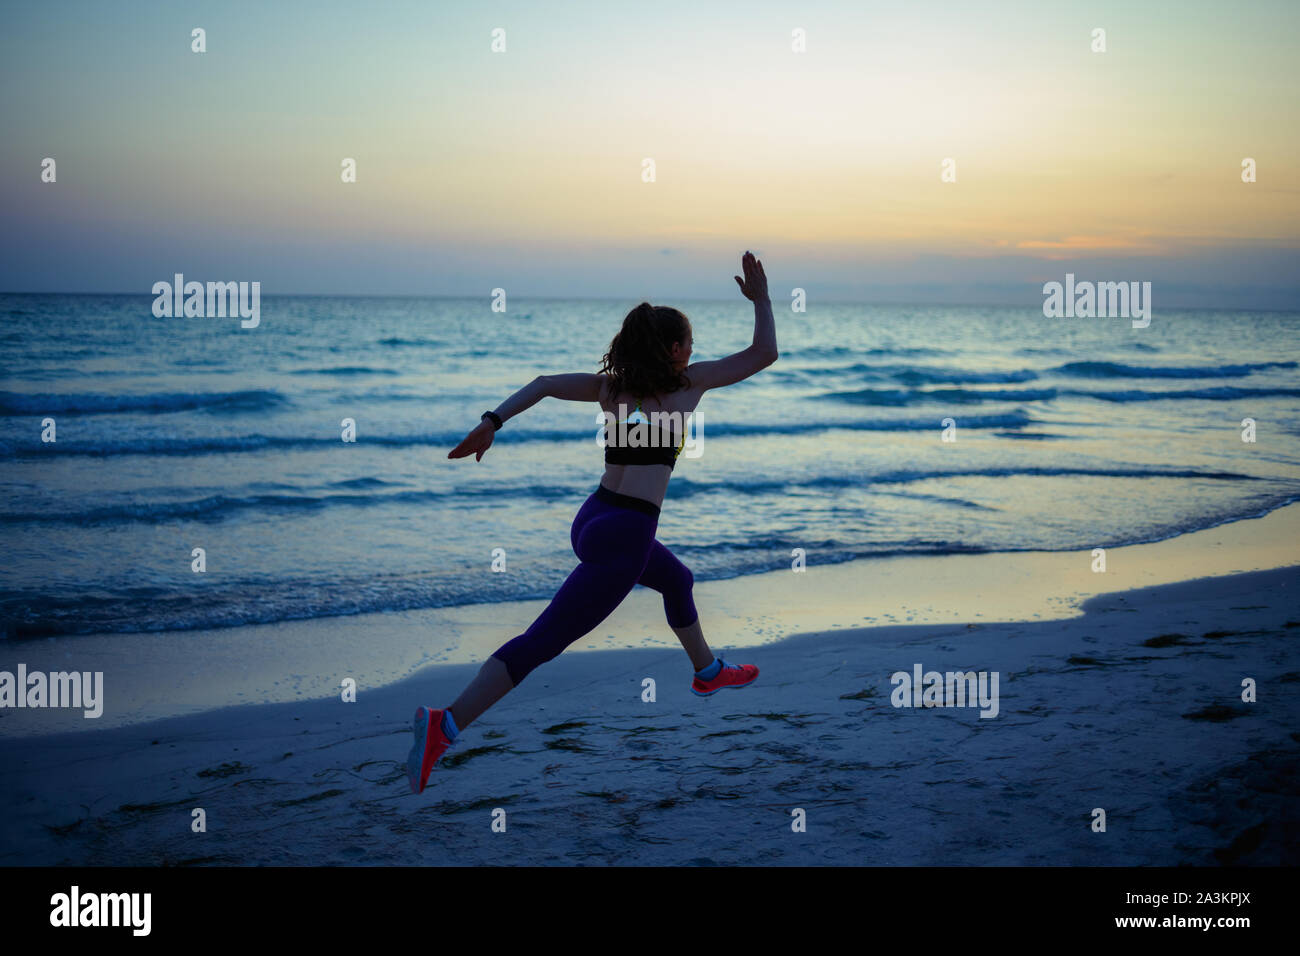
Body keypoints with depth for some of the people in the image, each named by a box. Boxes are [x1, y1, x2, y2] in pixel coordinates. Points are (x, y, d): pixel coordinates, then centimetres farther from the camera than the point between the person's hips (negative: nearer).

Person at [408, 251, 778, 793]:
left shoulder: (611, 384, 11)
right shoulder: (688, 382, -3)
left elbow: (544, 384, -1)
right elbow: (764, 353, 3)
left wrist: (492, 422, -5)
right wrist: (761, 298, 15)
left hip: (595, 520, 9)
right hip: (625, 533, -9)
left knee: (677, 580, 34)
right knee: (543, 641, -11)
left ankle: (708, 672, 55)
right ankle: (446, 724, -21)